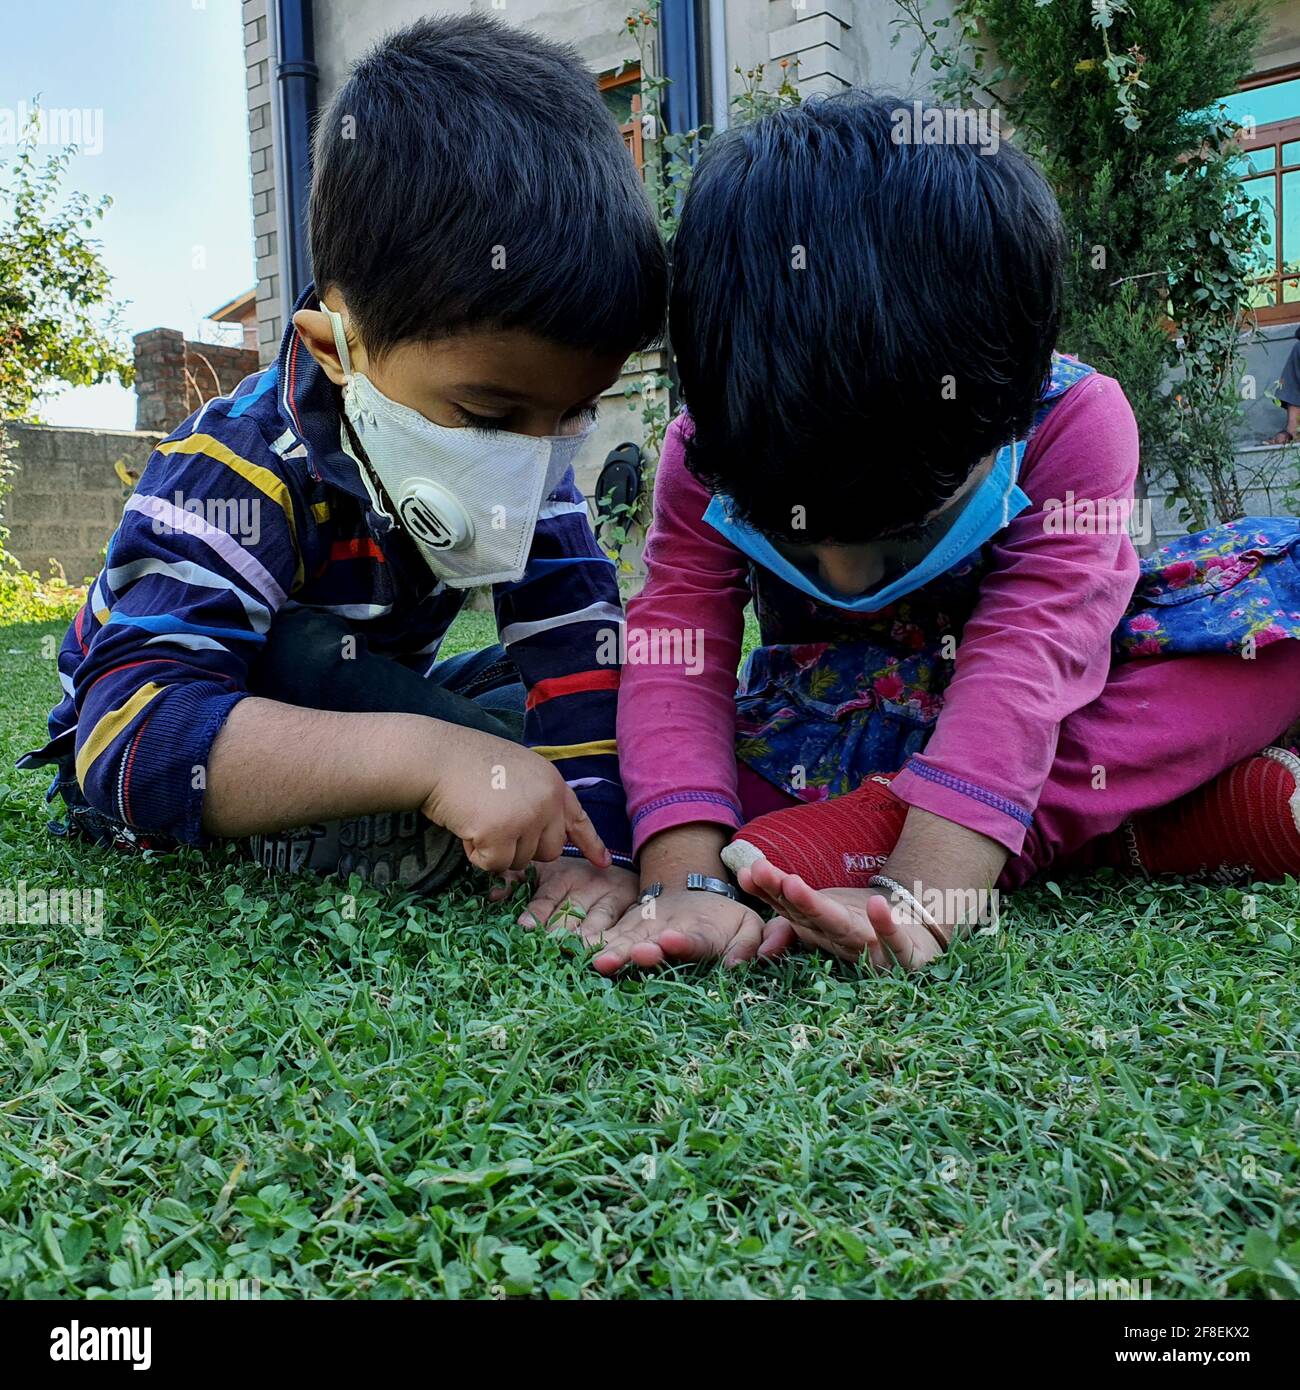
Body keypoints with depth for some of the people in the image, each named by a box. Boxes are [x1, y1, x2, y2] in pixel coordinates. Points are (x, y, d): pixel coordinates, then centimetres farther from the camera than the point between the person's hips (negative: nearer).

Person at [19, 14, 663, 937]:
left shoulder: (517, 448, -17)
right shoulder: (238, 479, -35)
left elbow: (576, 643, -25)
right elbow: (134, 742, -46)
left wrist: (597, 840, -39)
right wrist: (427, 757, -57)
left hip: (371, 704, 5)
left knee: (576, 697, -12)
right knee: (304, 662, -36)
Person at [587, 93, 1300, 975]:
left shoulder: (1074, 425, -25)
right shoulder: (713, 457, -19)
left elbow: (1027, 659, -35)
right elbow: (678, 648, -27)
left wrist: (916, 895, -48)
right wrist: (687, 878, -43)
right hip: (837, 724, 1)